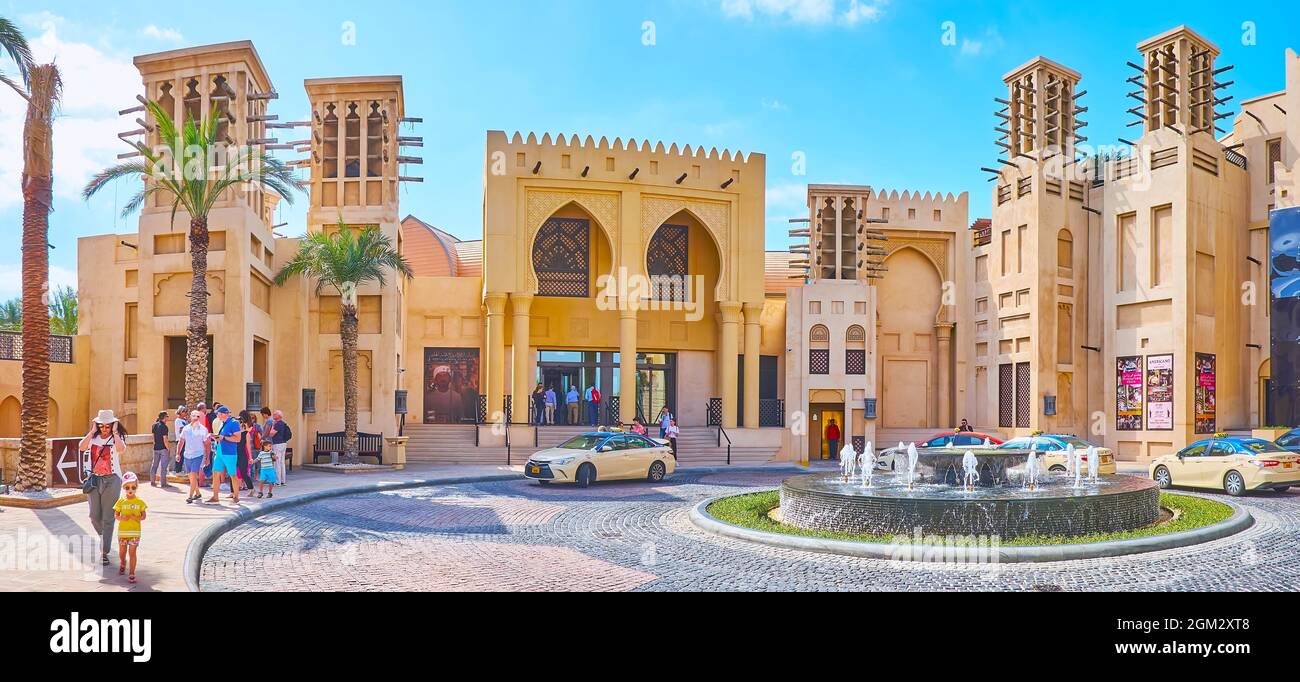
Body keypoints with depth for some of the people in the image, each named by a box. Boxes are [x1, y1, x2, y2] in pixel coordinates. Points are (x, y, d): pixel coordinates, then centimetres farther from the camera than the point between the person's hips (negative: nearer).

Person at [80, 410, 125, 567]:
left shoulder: (117, 438, -2)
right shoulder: (93, 438, 7)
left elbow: (122, 450, -24)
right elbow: (81, 447, -12)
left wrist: (115, 432, -16)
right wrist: (92, 431, -8)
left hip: (112, 480, -3)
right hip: (94, 480, 3)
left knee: (108, 518, -2)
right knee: (94, 516, 6)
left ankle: (104, 552, 3)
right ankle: (104, 537, 36)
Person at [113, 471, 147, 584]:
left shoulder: (140, 502, -3)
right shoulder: (121, 502, -1)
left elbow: (144, 515, 1)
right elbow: (116, 515, 2)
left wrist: (136, 518, -19)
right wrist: (121, 518, -19)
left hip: (135, 532, -2)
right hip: (122, 531, 2)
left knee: (132, 552, -3)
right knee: (121, 553, 14)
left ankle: (132, 574, 3)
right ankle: (122, 564, 47)